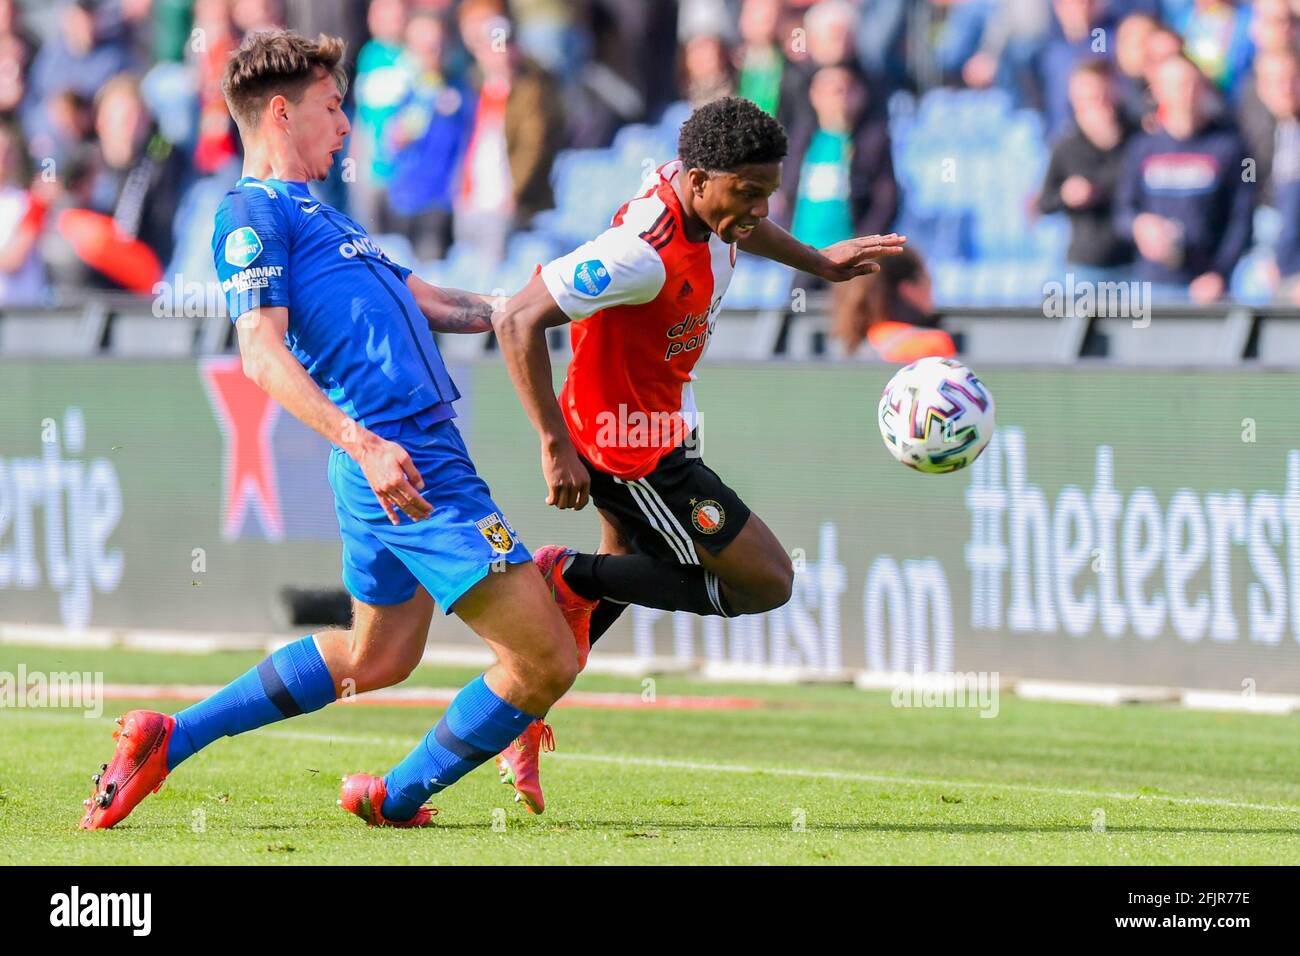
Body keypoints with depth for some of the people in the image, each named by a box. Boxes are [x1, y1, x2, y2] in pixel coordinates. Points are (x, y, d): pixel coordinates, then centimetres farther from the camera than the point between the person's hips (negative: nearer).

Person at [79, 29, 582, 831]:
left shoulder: (313, 214, 24)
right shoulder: (254, 212, -6)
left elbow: (424, 302, 31)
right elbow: (262, 352, -18)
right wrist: (363, 443, -28)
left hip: (416, 454, 11)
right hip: (409, 466, -11)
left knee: (377, 659, 25)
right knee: (545, 663, -8)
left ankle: (168, 740, 27)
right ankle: (397, 800, 11)